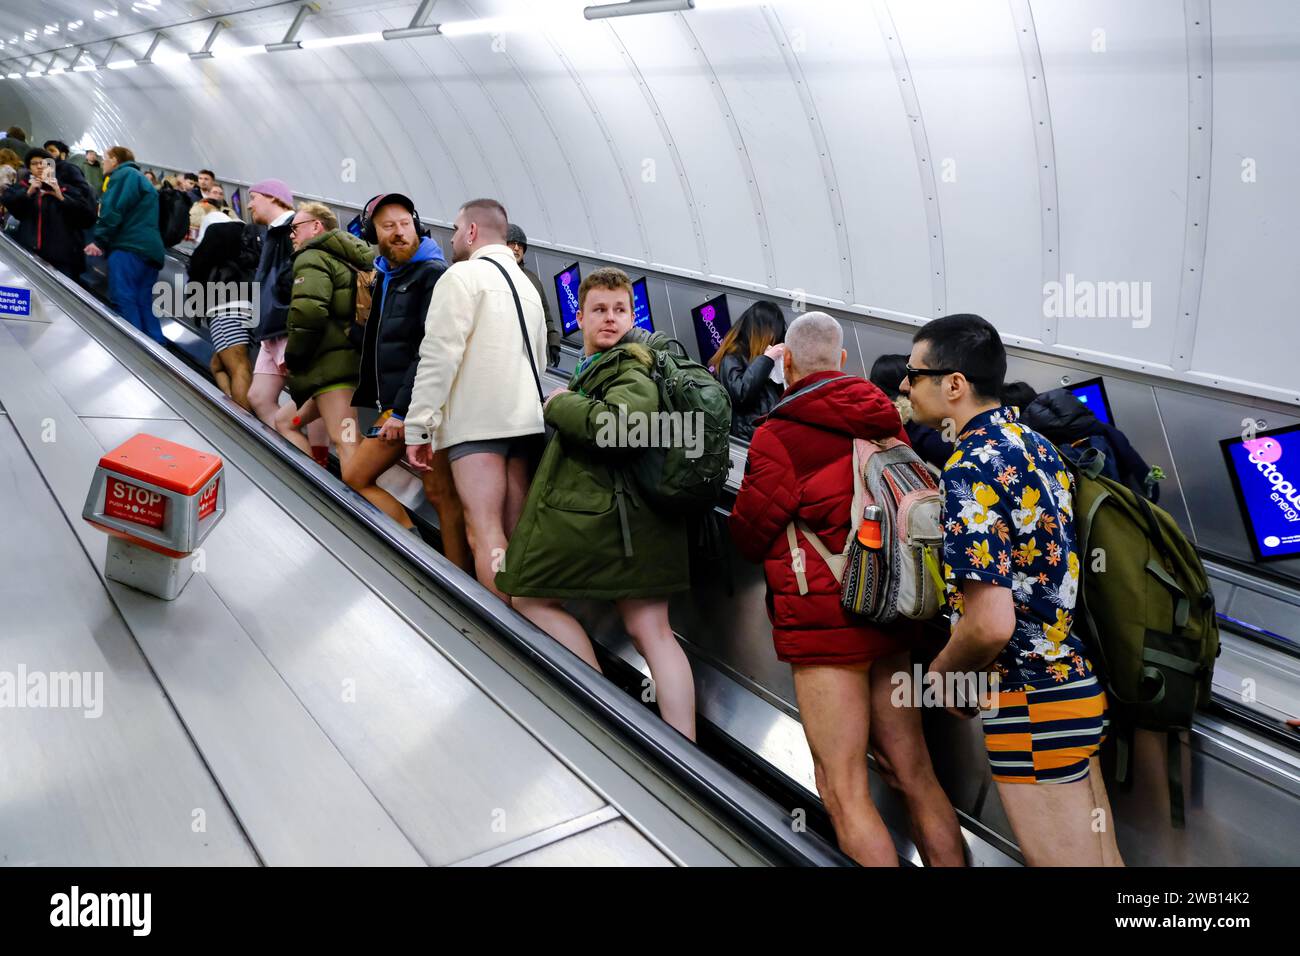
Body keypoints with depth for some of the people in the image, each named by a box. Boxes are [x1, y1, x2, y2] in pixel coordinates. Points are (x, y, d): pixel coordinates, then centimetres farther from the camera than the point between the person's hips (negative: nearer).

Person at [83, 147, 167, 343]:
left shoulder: (123, 174, 2)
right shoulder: (140, 178, 31)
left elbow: (113, 211, -10)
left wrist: (99, 241, -7)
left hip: (129, 247, -9)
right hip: (150, 249, 9)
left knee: (123, 300, -15)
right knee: (144, 305, 5)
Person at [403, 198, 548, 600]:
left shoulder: (463, 275, -2)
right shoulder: (527, 286, 23)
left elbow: (439, 356, -11)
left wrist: (417, 427, -10)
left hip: (477, 420, -8)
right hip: (523, 417, 8)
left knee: (484, 533, -14)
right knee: (515, 535, 7)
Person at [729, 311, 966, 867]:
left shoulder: (777, 436, -12)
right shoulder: (886, 423, 6)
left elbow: (747, 536, -5)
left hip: (823, 621, -6)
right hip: (892, 613, 6)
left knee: (843, 792, 0)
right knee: (914, 775, 13)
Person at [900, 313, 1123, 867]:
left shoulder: (972, 468, -20)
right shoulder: (1036, 445, 8)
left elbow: (990, 624, -26)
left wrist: (941, 674, -8)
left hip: (1030, 701, -9)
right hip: (1076, 681, 9)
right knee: (1101, 858, 18)